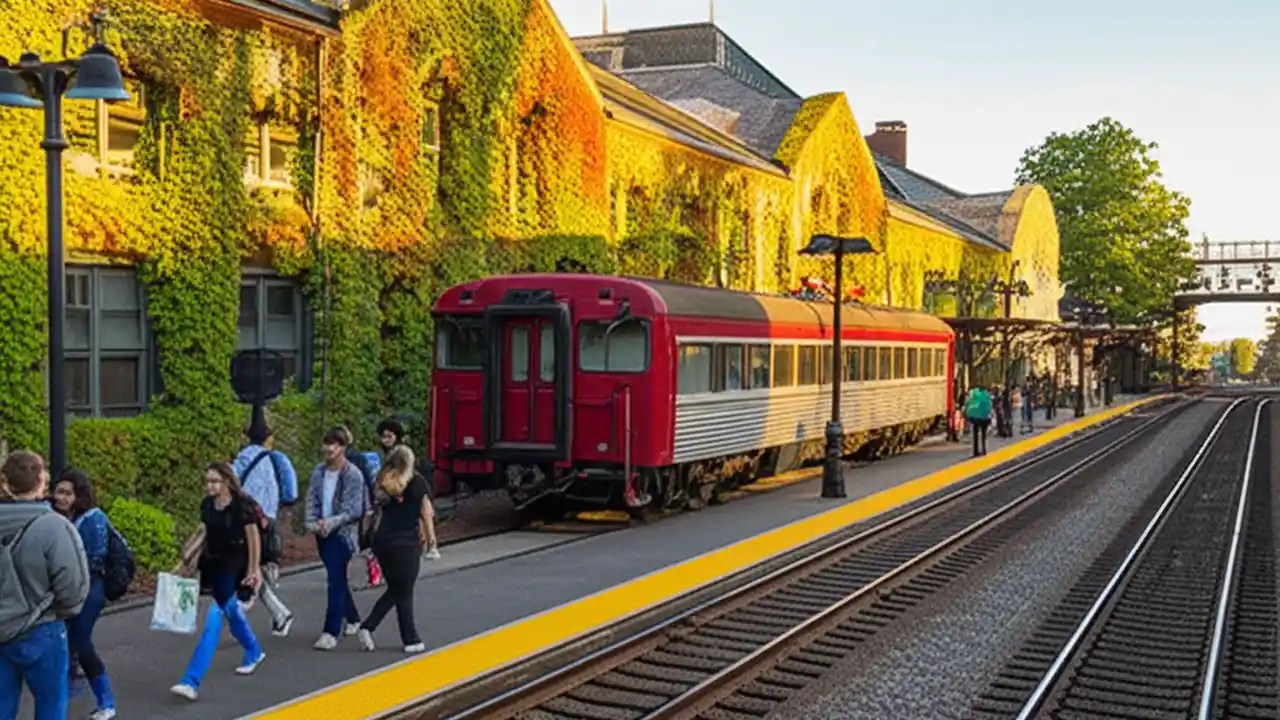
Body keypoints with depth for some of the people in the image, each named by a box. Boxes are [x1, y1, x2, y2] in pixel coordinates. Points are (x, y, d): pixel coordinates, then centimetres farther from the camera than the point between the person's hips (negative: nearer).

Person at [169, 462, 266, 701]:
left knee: (214, 618, -14)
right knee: (231, 611, 23)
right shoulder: (207, 504, 1)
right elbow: (203, 533, 14)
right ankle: (254, 652, 48)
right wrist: (185, 560, 12)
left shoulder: (241, 505, -17)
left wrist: (254, 569, -9)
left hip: (233, 568, -7)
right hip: (213, 565, 7)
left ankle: (192, 682, -17)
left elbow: (253, 537, -10)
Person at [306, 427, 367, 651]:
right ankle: (353, 618, 36)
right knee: (337, 579, 18)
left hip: (343, 533, -6)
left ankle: (331, 631, -9)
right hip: (323, 533, 6)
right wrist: (312, 522, -10)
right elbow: (312, 500, 7)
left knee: (336, 580, -10)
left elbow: (355, 509, -15)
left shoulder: (353, 475, -12)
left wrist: (332, 522, -25)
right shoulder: (318, 471, 6)